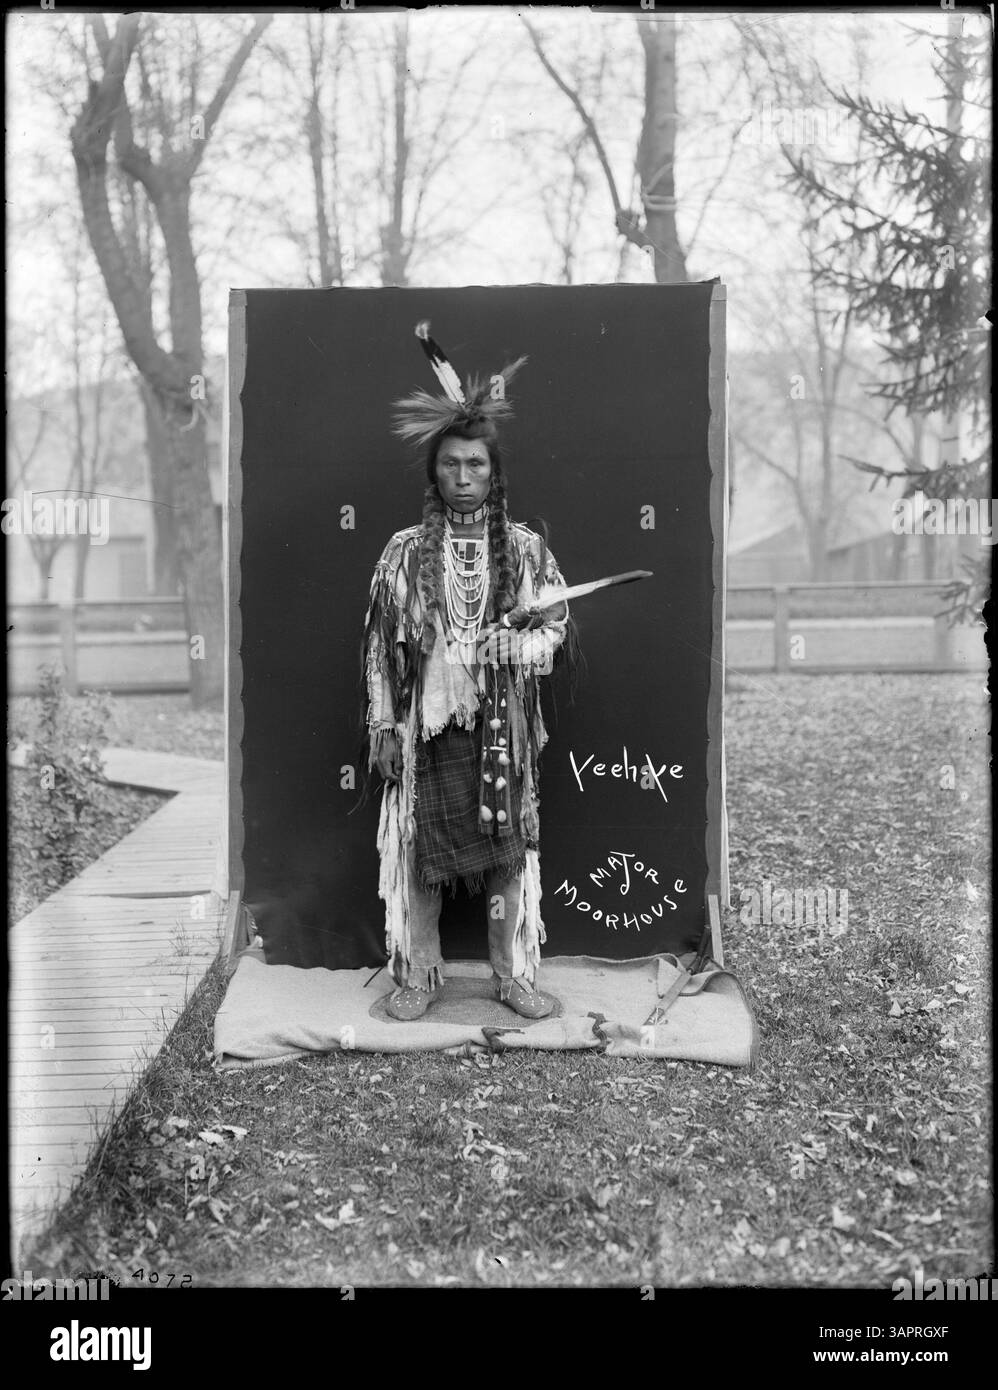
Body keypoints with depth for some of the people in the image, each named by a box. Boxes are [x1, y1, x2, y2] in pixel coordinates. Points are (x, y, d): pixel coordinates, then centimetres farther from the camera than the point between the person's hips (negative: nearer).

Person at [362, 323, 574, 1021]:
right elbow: (382, 644, 3)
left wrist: (514, 643, -13)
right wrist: (383, 725, -1)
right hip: (425, 726, 0)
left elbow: (556, 625, 7)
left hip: (503, 727, 0)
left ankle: (515, 976, 18)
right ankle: (419, 976, 18)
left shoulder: (526, 548, 4)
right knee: (419, 850, 4)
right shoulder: (405, 551, 3)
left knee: (508, 850, 4)